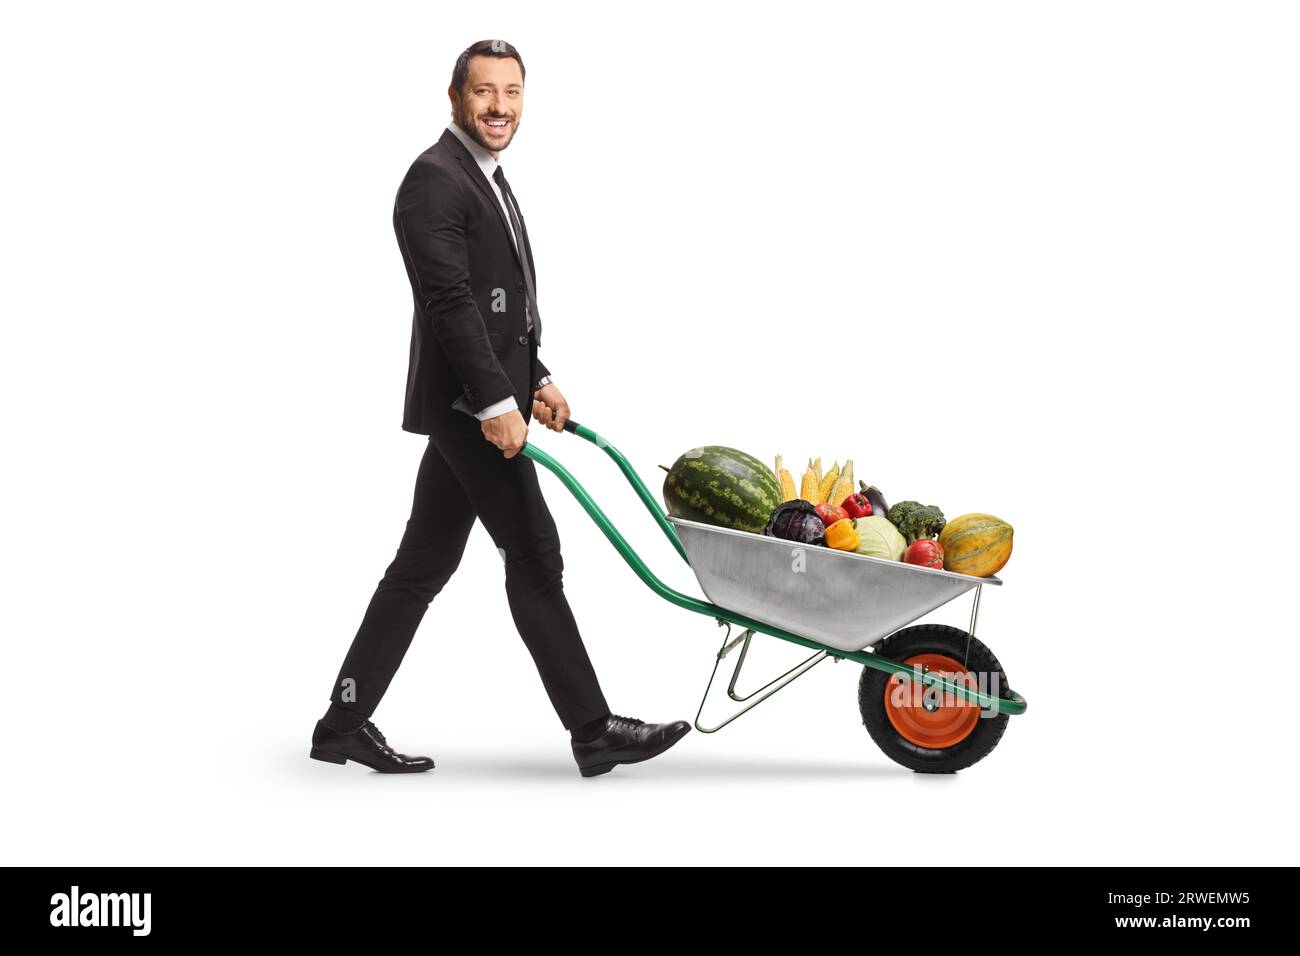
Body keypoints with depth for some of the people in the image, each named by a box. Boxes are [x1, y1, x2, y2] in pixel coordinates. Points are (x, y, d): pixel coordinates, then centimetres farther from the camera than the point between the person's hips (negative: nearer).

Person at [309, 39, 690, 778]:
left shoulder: (490, 181, 19)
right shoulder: (434, 179, -13)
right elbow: (449, 303, -20)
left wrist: (536, 380, 13)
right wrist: (497, 403, -23)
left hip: (472, 405, 10)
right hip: (467, 406, -10)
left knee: (424, 564, 11)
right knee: (535, 558, -5)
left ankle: (345, 723, 17)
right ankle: (593, 730, 3)